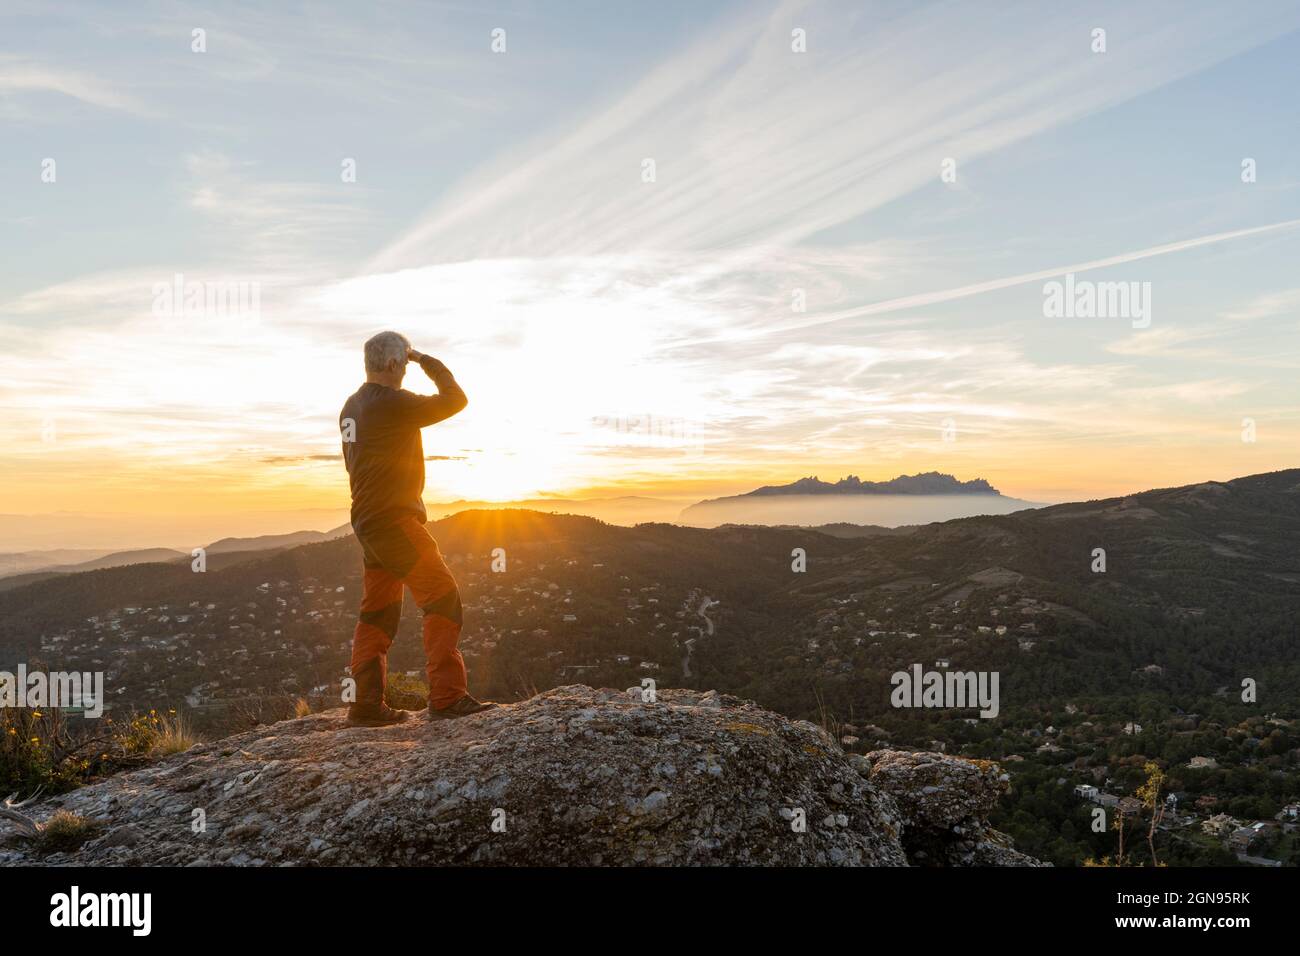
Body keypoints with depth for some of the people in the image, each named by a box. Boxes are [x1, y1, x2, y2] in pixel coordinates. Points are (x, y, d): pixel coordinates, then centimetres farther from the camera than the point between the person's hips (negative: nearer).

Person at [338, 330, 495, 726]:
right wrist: (427, 361, 4)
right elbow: (455, 400, -8)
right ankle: (447, 696, -10)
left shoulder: (351, 407, 14)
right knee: (443, 597, -7)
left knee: (378, 612, 12)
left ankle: (367, 704, 15)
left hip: (368, 521, 10)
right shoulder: (394, 403, -15)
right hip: (394, 519, -10)